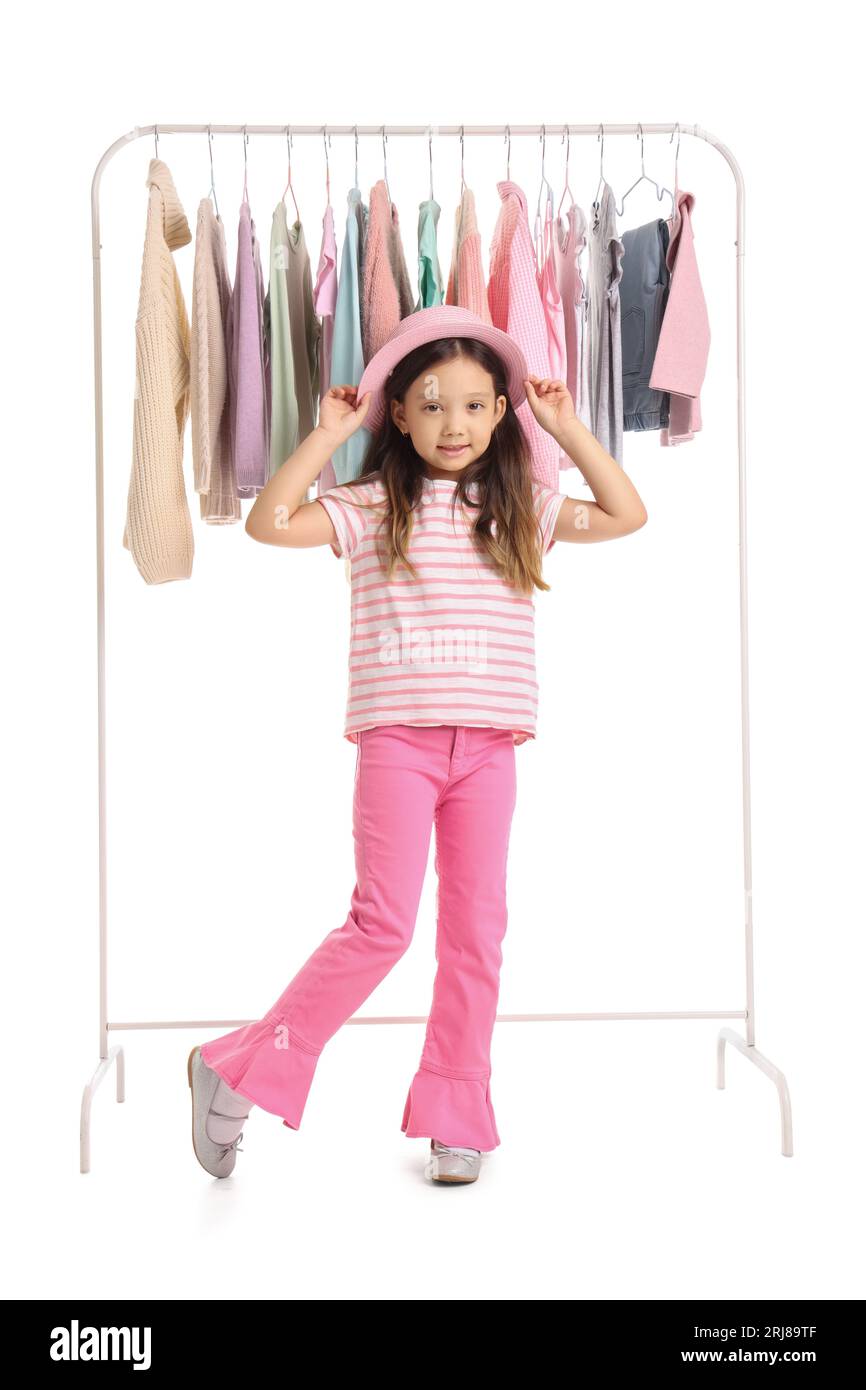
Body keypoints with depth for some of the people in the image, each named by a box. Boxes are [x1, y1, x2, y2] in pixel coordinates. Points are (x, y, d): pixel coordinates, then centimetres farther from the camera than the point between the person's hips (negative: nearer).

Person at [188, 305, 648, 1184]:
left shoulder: (520, 511, 12)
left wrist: (568, 429, 10)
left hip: (488, 748, 4)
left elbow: (627, 515, 14)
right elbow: (269, 522, -9)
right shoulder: (372, 507, 2)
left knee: (477, 931, 5)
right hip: (397, 741, -4)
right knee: (383, 923, -10)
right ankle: (240, 1072, 4)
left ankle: (455, 1118, 17)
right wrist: (328, 436, -4)